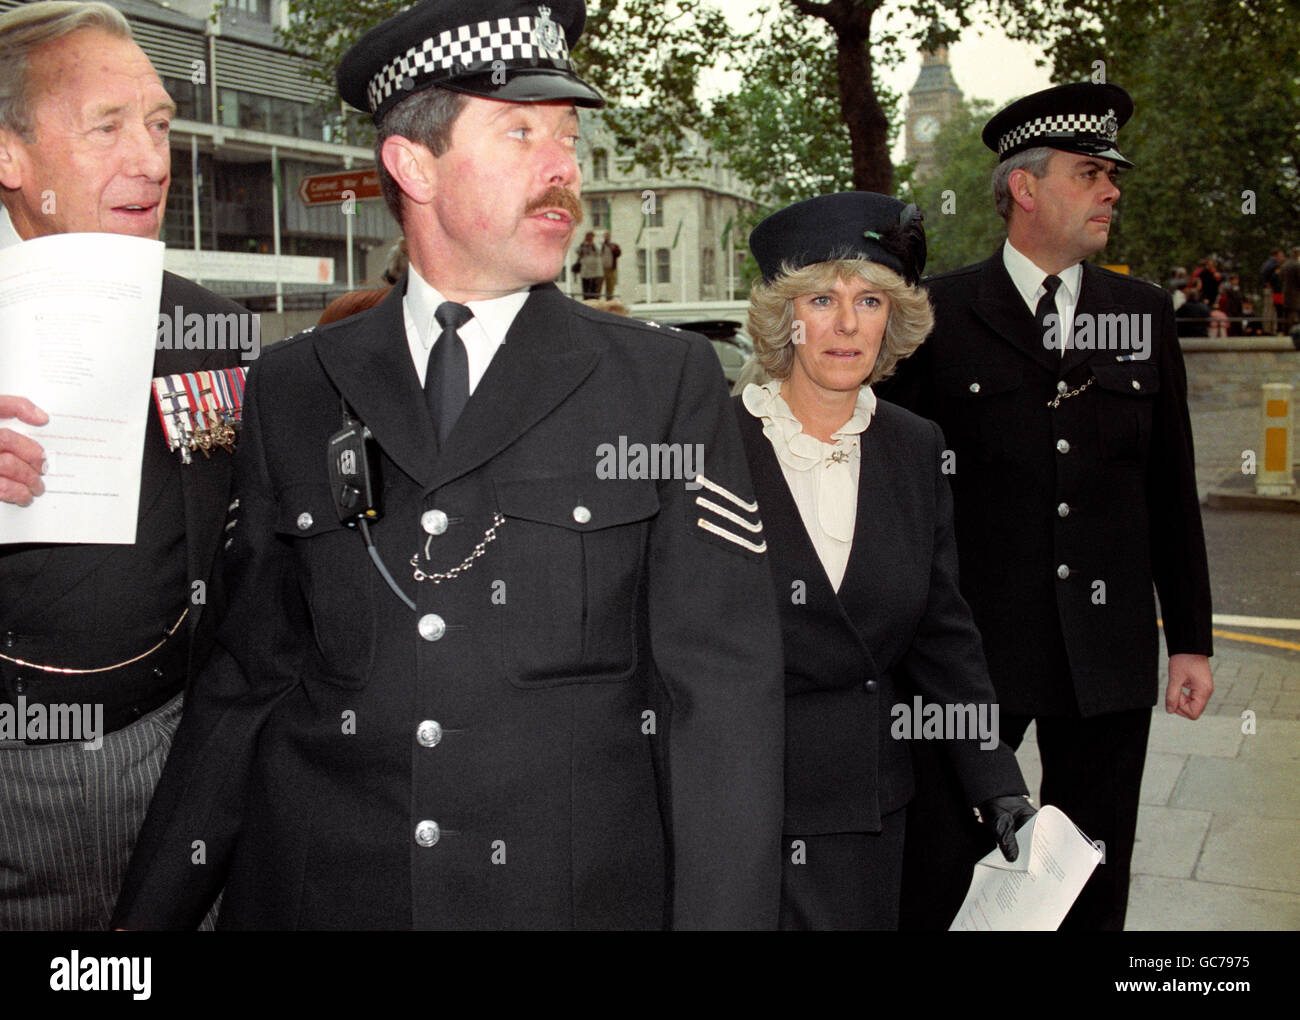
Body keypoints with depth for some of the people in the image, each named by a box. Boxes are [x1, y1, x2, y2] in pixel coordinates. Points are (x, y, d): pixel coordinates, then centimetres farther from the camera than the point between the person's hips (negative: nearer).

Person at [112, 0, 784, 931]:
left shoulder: (670, 384, -2)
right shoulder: (293, 390, 4)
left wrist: (722, 914, -12)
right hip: (317, 889, 2)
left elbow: (722, 690, -6)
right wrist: (153, 910, 4)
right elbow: (251, 676, 6)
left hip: (585, 891, -1)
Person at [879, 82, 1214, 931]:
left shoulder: (1146, 315, 8)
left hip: (1111, 653, 4)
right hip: (972, 645, -3)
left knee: (1093, 884, 14)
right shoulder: (939, 315, -2)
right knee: (929, 875, 3)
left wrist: (1192, 639, 8)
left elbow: (1173, 491, 10)